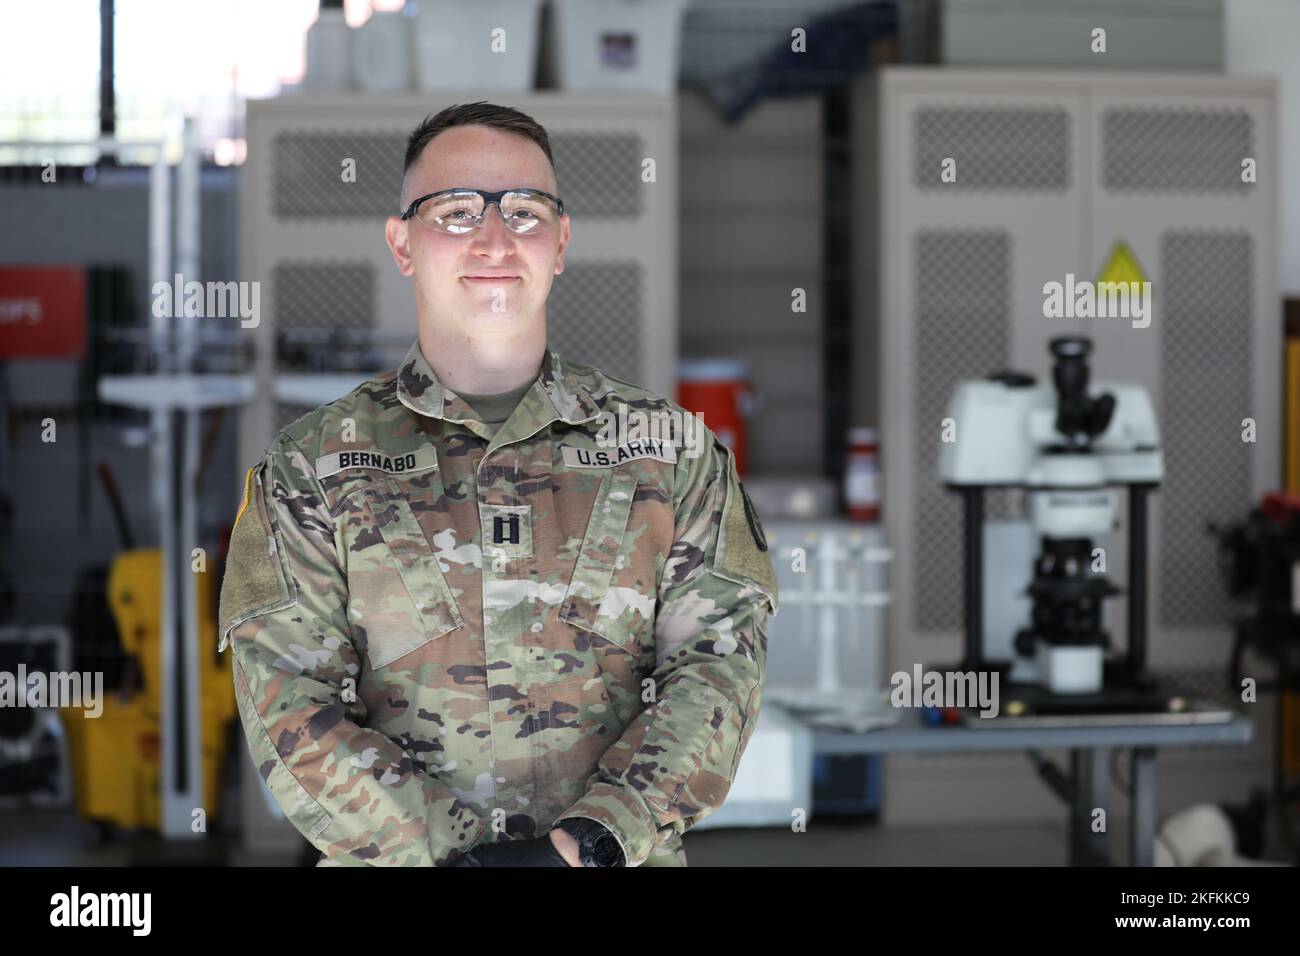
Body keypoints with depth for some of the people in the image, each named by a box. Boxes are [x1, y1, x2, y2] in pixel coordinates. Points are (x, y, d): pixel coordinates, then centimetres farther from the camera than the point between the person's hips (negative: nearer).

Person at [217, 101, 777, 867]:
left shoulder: (671, 448, 8)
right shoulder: (311, 467, 6)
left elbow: (719, 663, 0)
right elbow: (289, 707, -2)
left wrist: (586, 843, -14)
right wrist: (456, 852, -14)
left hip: (619, 855, 0)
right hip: (397, 857, 1)